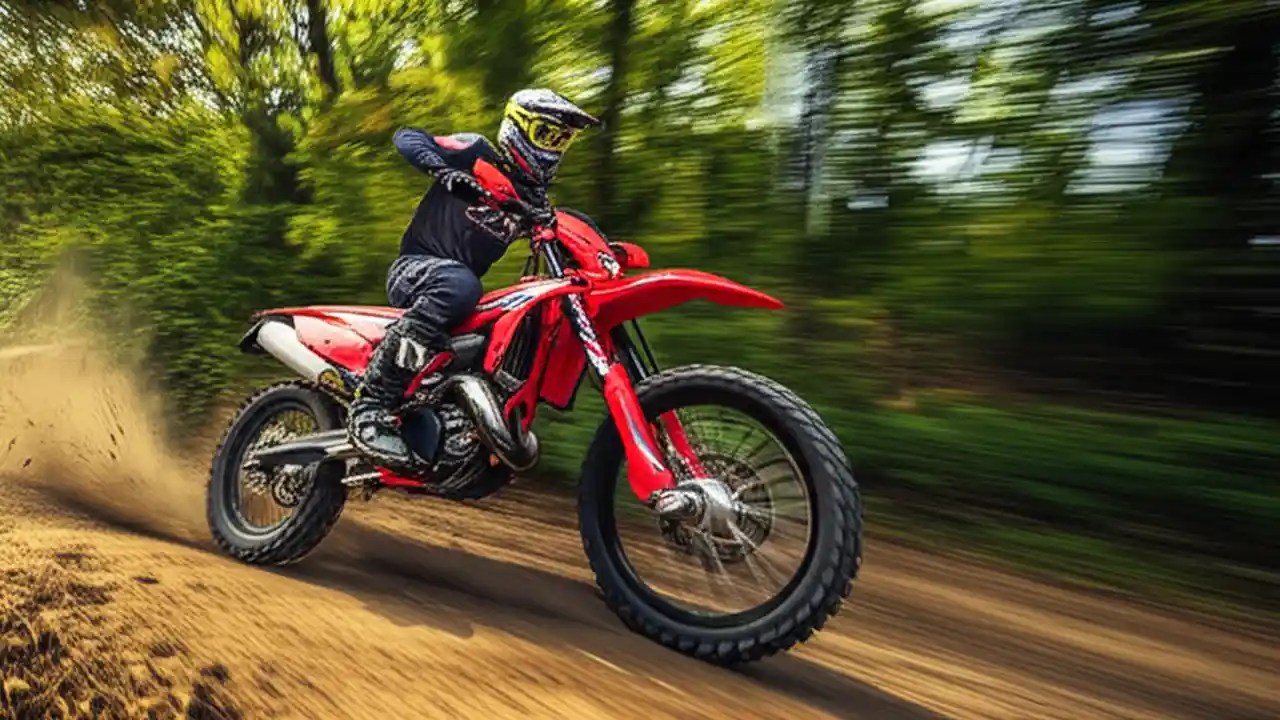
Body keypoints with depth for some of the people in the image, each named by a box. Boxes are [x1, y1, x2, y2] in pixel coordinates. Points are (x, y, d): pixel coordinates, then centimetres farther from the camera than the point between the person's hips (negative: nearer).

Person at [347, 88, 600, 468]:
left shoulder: (532, 196, 14)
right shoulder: (477, 153, -5)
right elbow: (407, 137, -12)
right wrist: (444, 169, -32)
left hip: (459, 280, 7)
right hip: (415, 268, -7)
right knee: (458, 285, -41)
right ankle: (369, 404, -37)